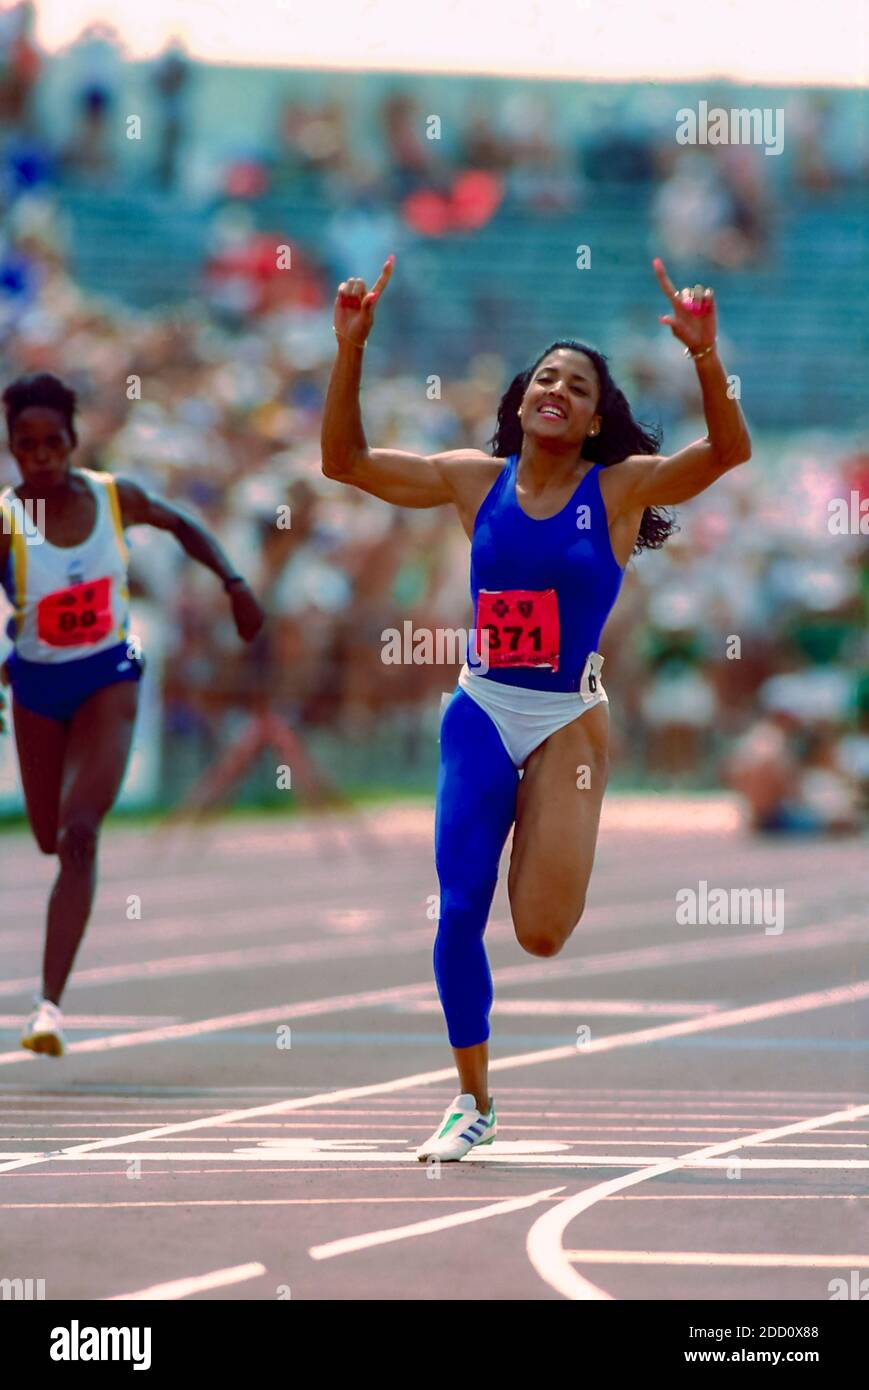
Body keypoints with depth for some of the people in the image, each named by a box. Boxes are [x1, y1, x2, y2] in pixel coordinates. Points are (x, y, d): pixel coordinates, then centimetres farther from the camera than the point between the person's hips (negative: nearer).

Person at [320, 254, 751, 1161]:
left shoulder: (619, 489, -5)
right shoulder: (476, 480, 2)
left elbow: (728, 451, -19)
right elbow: (344, 461, 0)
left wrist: (704, 356, -34)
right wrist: (351, 350, -12)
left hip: (567, 720, -2)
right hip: (480, 712, 2)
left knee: (541, 932, -11)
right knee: (460, 911, -4)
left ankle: (553, 844, 25)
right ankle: (473, 1101, 10)